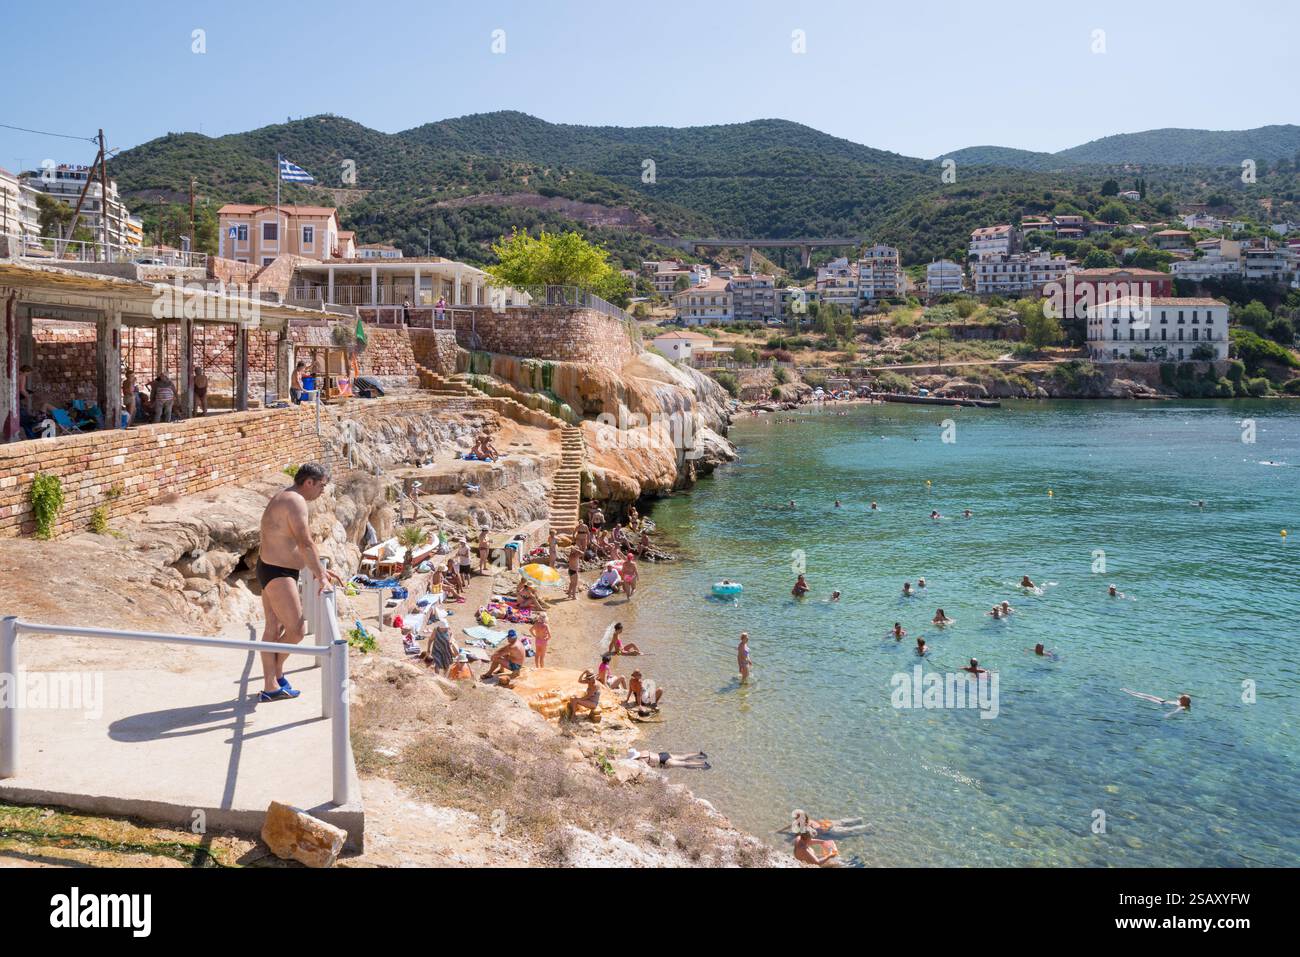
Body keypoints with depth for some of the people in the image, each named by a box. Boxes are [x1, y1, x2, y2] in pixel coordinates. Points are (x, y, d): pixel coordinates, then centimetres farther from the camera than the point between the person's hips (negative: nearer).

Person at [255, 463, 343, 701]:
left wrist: (321, 570, 20)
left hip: (272, 571, 11)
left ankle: (271, 686, 17)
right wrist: (320, 576, -20)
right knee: (295, 632, -5)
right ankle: (277, 672, 16)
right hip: (278, 574, -11)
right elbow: (305, 544, -24)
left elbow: (300, 544, 21)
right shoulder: (296, 502, -18)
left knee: (273, 629, 12)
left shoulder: (285, 497, 16)